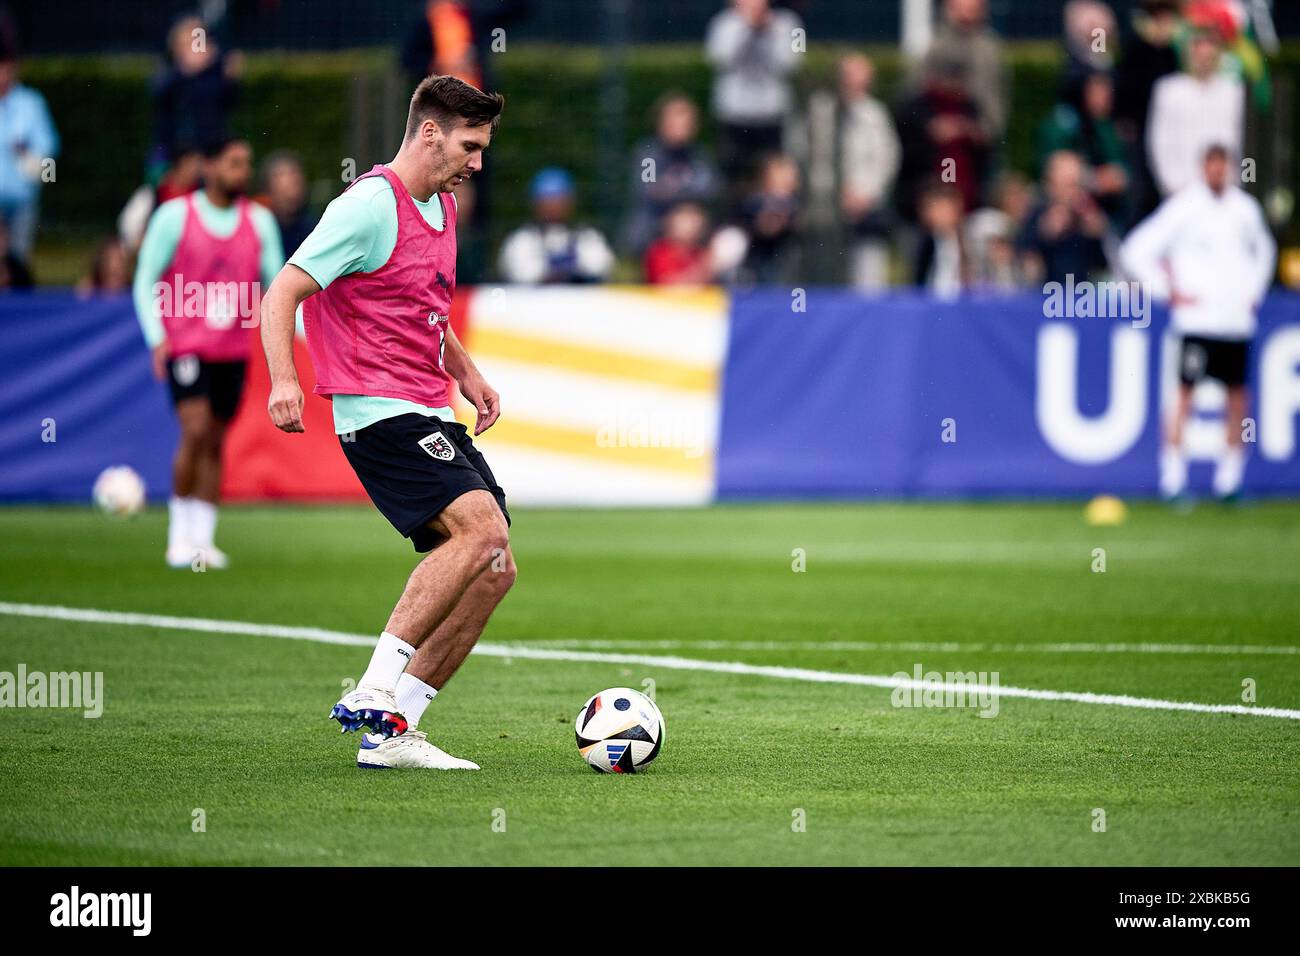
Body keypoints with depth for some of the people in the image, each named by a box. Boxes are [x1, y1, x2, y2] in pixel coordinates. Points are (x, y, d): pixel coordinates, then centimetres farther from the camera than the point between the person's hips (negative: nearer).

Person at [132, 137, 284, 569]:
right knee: (196, 431, -17)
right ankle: (179, 536, -5)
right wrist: (157, 338, -12)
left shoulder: (259, 221, 6)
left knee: (215, 442, 7)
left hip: (232, 351, 4)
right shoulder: (174, 216, -5)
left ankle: (203, 539, 15)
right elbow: (145, 281, -1)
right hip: (185, 346, -4)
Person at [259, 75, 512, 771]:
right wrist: (284, 380, -29)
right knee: (482, 527, -25)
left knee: (493, 568, 1)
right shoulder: (372, 205, -11)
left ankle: (391, 733, 3)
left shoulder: (441, 209, 18)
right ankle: (375, 693, -24)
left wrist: (468, 373, 22)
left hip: (432, 417, 9)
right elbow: (283, 294, -15)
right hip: (380, 413, -9)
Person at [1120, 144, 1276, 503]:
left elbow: (1264, 251, 31)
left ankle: (1230, 474, 12)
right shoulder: (1183, 207, -5)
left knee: (1237, 394, 4)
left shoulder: (1246, 208, 10)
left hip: (1237, 321, 5)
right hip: (1197, 321, -5)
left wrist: (1254, 292, 19)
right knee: (1185, 392, -8)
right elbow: (1137, 251, -6)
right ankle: (1173, 476, -6)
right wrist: (1170, 292, -5)